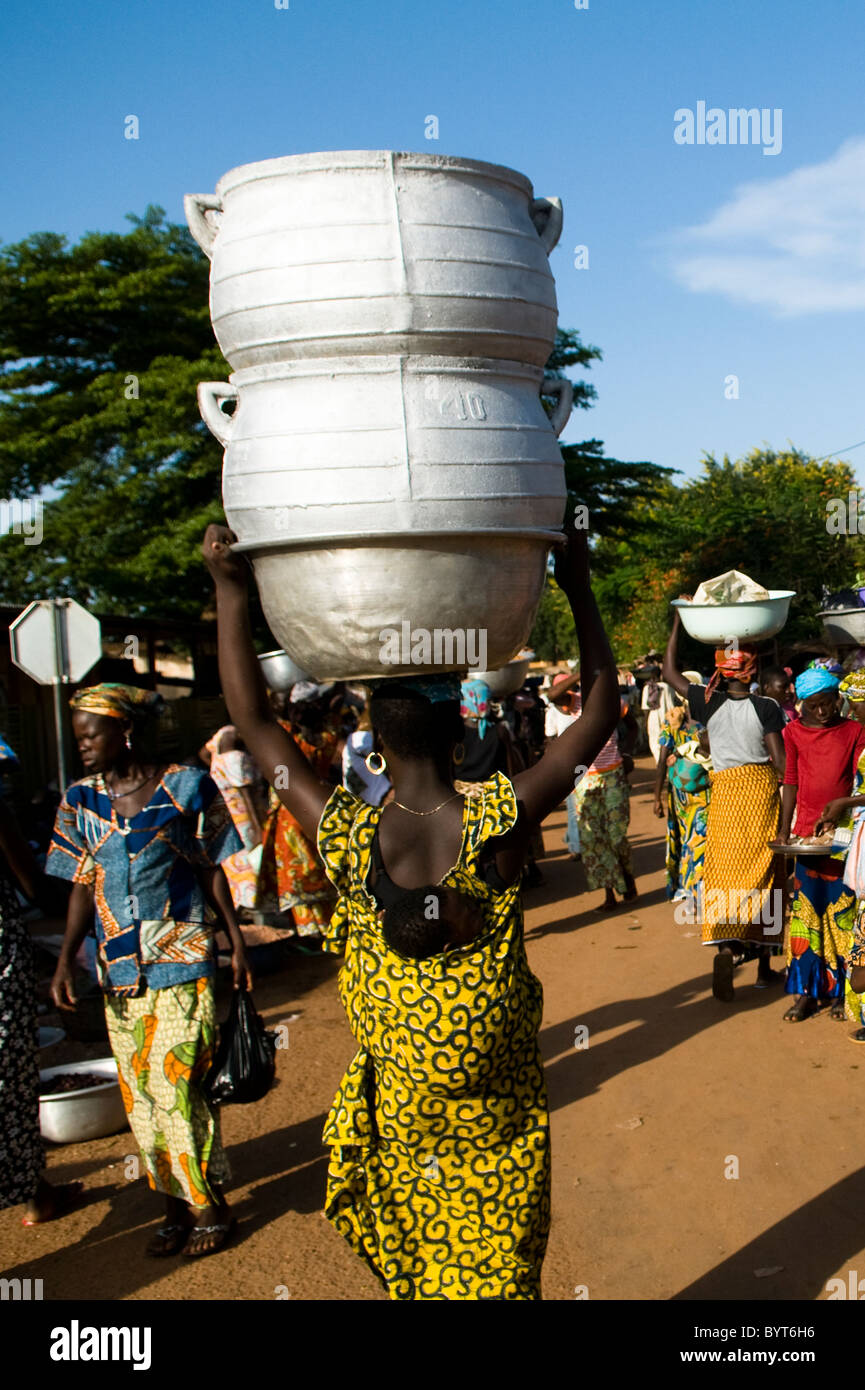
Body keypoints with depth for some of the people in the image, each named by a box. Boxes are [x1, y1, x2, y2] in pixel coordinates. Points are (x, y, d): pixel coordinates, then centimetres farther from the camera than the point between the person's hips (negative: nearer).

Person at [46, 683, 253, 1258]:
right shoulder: (82, 799, 5)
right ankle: (177, 1204, 24)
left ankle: (210, 1204, 12)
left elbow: (212, 870, 2)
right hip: (119, 967, 4)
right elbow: (82, 886, 6)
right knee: (140, 1092, 8)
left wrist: (237, 941, 1)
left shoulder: (185, 787, -5)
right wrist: (67, 957, -6)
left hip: (182, 957, -4)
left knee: (177, 1083, -5)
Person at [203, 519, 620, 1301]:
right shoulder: (499, 825, -23)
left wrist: (232, 591, -11)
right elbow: (603, 708, -11)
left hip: (397, 1099, 1)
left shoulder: (347, 839, -21)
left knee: (413, 1262, 23)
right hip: (497, 1103, 0)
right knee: (498, 1267, 17)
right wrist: (578, 589, -6)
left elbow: (253, 721, -11)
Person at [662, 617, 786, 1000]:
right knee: (761, 872, 7)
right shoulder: (766, 708, -9)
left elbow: (669, 672, 10)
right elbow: (780, 761, -10)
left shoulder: (709, 703, -2)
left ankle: (724, 948, -19)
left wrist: (678, 623, 12)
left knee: (724, 870, 4)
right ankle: (763, 964, 15)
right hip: (762, 787, -1)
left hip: (725, 790, 1)